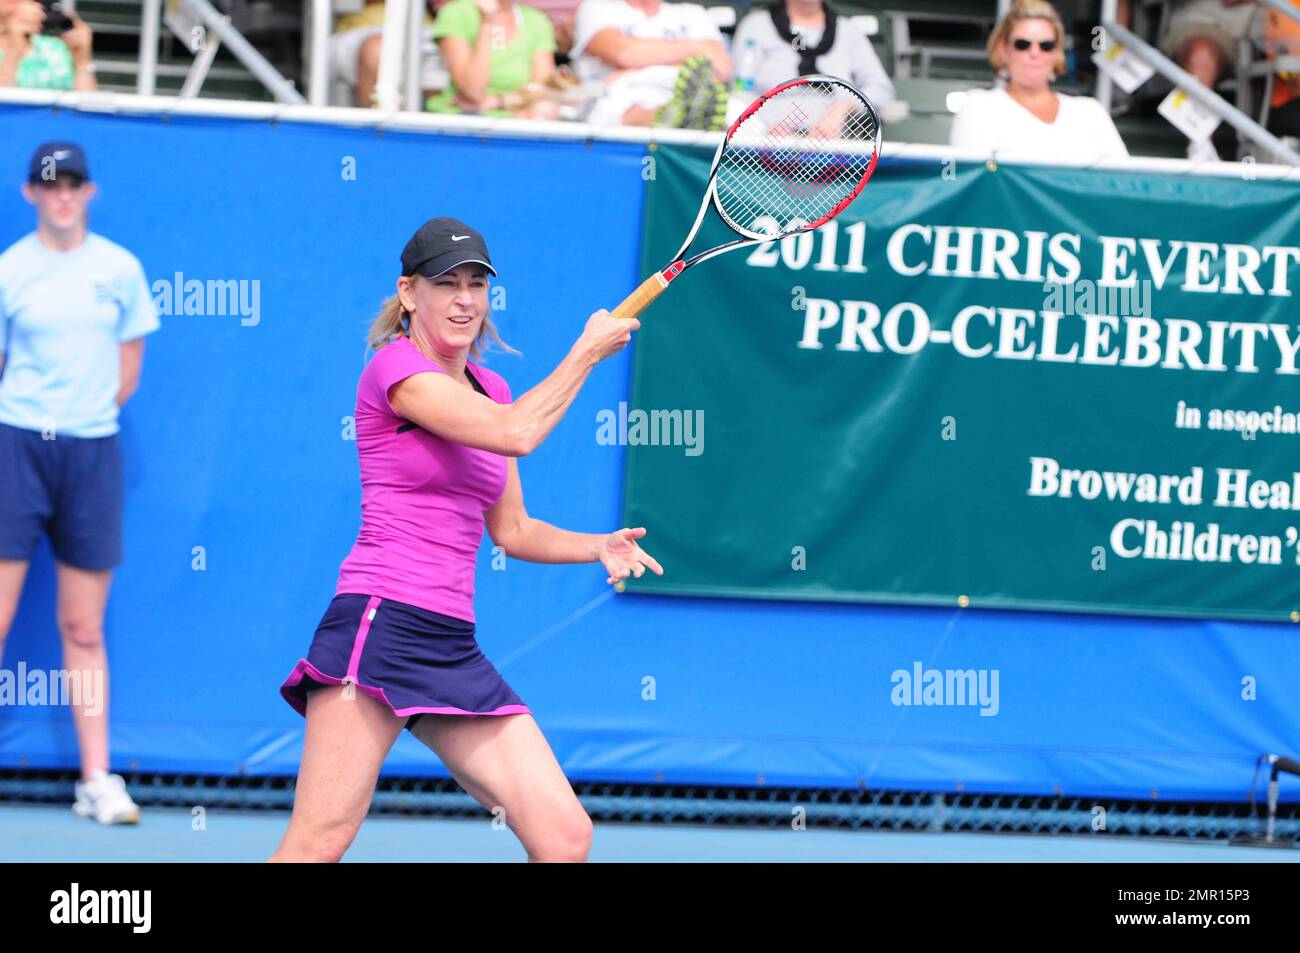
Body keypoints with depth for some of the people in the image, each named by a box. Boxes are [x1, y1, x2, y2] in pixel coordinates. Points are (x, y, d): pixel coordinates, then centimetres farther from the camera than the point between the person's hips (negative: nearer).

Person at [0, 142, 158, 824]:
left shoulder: (120, 269, 5)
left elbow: (128, 370, 11)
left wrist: (83, 415, 6)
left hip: (93, 450, 2)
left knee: (84, 628, 6)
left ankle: (97, 780, 10)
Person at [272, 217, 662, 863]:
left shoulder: (490, 389, 20)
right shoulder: (396, 366, -4)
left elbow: (511, 530, 25)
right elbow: (516, 433, -17)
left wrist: (600, 546, 8)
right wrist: (587, 351, -4)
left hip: (454, 652, 8)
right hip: (379, 626, -8)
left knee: (566, 837, -2)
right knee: (317, 846, -15)